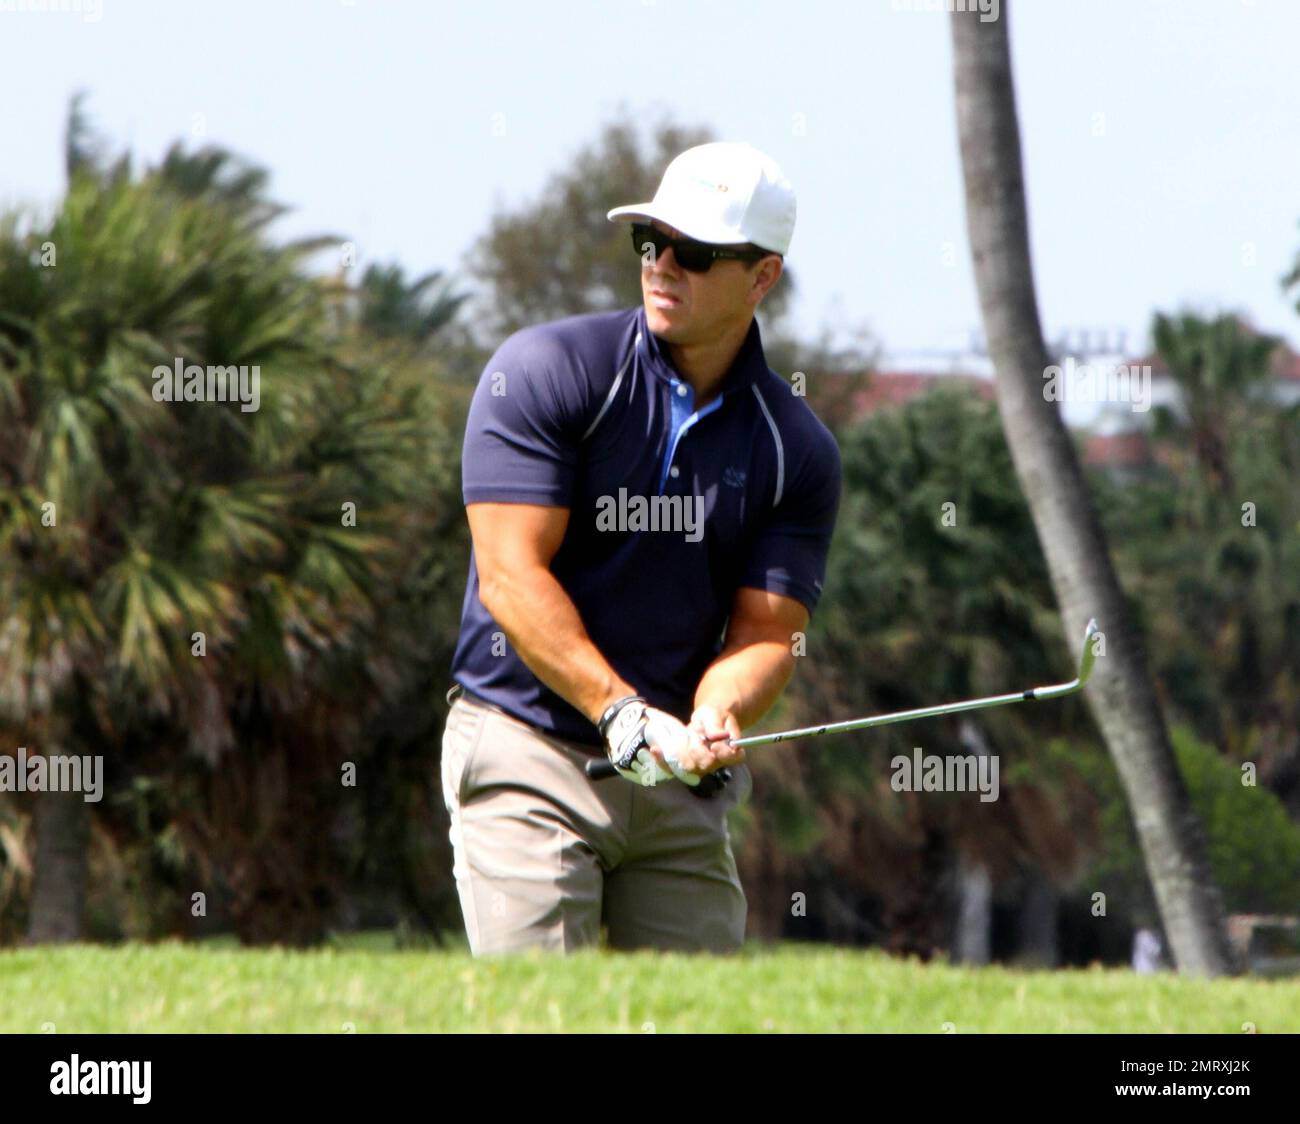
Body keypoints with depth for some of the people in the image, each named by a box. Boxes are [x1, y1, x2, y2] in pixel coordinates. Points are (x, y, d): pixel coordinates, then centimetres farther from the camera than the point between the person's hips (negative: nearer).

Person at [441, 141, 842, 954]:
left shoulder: (798, 450, 3)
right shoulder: (544, 371, -6)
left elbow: (767, 633, 0)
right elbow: (512, 577, -13)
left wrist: (713, 720, -23)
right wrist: (621, 713, -22)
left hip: (683, 786, 4)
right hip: (527, 753, -4)